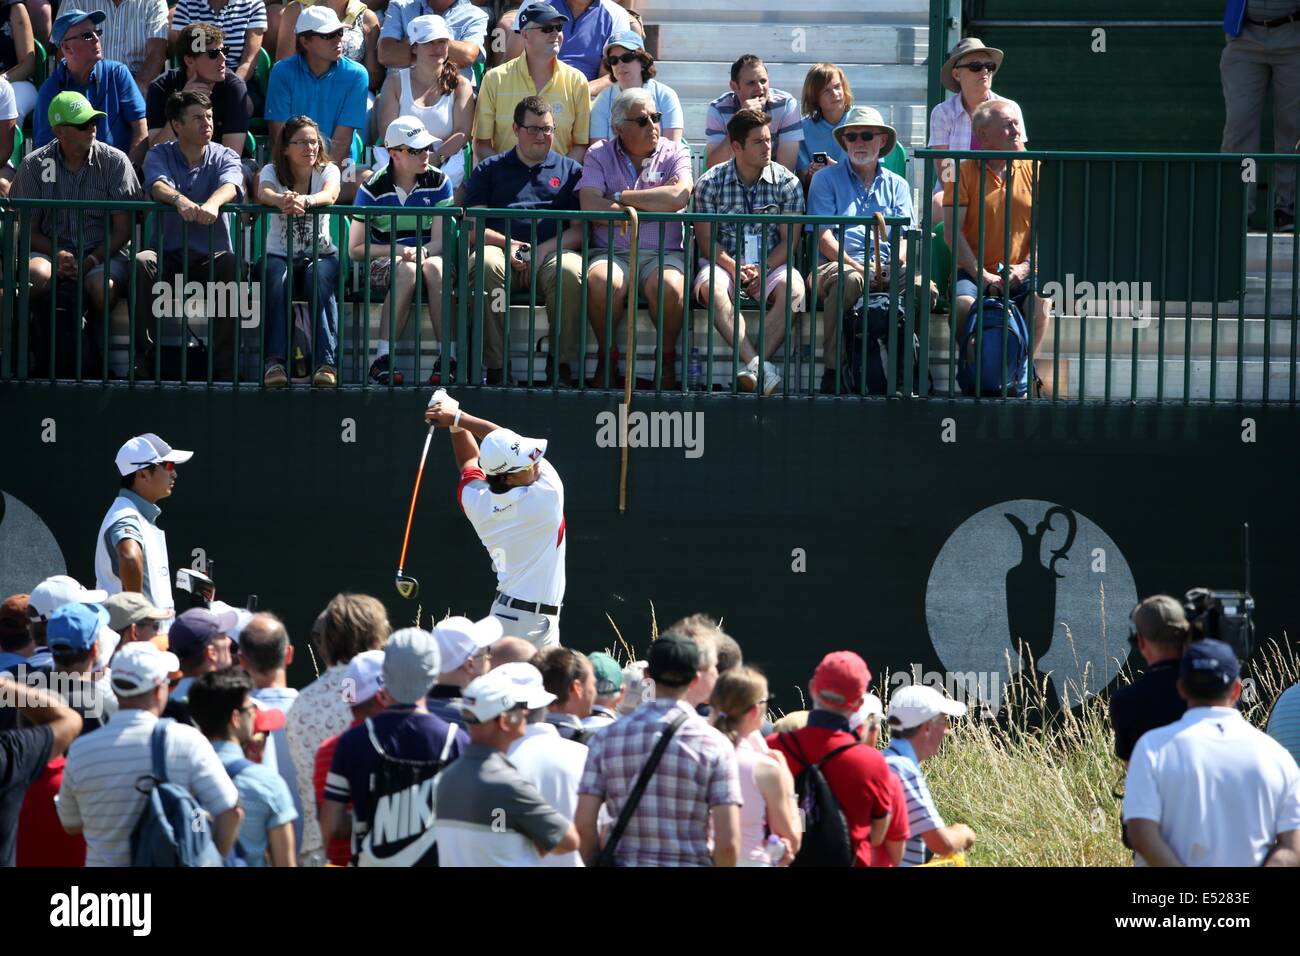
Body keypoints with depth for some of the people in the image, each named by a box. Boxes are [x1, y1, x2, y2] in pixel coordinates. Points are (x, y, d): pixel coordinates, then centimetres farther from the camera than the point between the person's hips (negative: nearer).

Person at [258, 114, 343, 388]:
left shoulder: (327, 171, 1)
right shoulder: (272, 171, 1)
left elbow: (330, 195, -24)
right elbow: (264, 193, -24)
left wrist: (305, 200, -48)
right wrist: (281, 200, -50)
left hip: (320, 254, 0)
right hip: (279, 254, 0)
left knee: (321, 283, -34)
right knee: (278, 283, -35)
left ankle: (326, 362, -41)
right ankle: (275, 362, -41)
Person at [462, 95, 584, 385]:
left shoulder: (570, 171, 23)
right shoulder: (489, 169, 22)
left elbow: (581, 229, 11)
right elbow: (472, 228, 11)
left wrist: (543, 250, -7)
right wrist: (509, 244, -8)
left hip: (552, 253, 0)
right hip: (503, 250, 0)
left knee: (570, 272, -36)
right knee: (487, 264, -37)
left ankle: (563, 365, -26)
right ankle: (495, 368, -34)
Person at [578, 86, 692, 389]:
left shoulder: (674, 153, 10)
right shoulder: (600, 155, 10)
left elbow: (679, 197, -12)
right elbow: (591, 206, -8)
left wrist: (620, 198, -5)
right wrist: (654, 203, -4)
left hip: (663, 253, 0)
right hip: (612, 252, 0)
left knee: (669, 285, -34)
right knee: (602, 282, -34)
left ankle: (668, 360, -12)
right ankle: (607, 360, -14)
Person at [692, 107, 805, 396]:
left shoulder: (786, 182, 4)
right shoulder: (710, 183, 3)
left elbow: (789, 239, 1)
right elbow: (706, 239, -1)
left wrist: (762, 270, -16)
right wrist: (735, 269, -17)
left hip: (772, 263, 1)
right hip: (724, 261, -1)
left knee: (793, 288, -33)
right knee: (712, 287, -35)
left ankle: (754, 366, -40)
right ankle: (756, 364, -46)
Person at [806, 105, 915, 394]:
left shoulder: (896, 185, 23)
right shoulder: (827, 180, 15)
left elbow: (906, 238, 11)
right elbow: (824, 238, 3)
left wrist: (891, 266, -12)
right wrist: (857, 266, -14)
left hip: (887, 271, 2)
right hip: (838, 264, -2)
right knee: (848, 280, -40)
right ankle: (834, 370, -35)